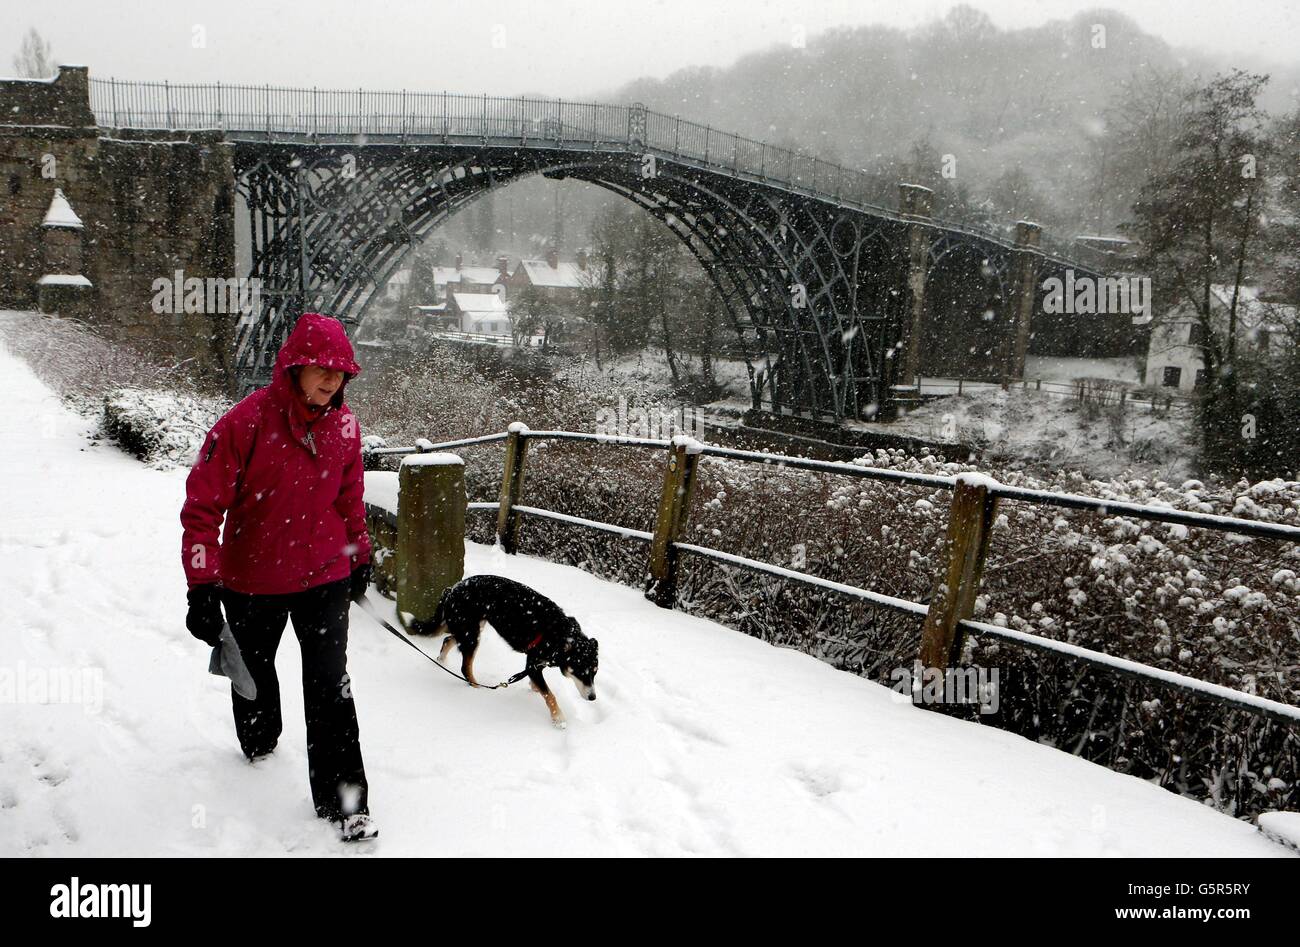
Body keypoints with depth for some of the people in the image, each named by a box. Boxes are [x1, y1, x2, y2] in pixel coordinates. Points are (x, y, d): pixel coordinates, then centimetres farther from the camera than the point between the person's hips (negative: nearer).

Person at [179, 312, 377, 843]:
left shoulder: (344, 425, -7)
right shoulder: (246, 424, -22)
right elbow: (202, 508, -18)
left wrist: (360, 557, 16)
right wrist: (203, 588, -20)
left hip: (325, 575, 1)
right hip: (252, 581, -1)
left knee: (330, 683, -5)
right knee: (255, 670, 23)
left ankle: (343, 801, 3)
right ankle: (259, 747, 53)